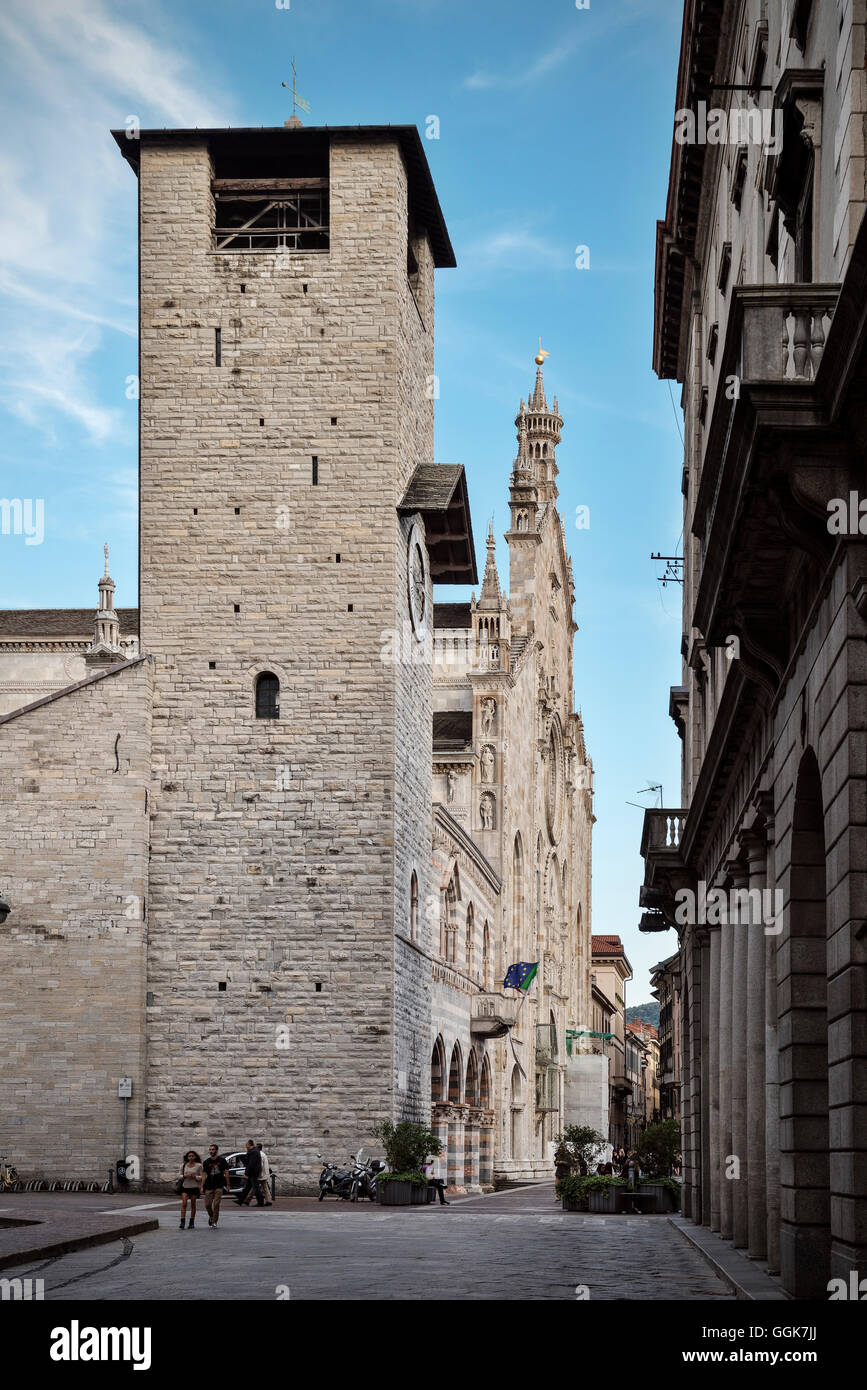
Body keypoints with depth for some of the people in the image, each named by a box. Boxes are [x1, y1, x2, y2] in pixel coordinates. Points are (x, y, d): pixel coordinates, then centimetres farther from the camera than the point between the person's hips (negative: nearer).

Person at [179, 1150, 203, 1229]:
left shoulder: (199, 1166, 0)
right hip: (185, 1186, 1)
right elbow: (180, 1176, 11)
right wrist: (185, 1176, -10)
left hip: (194, 1187, -1)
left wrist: (195, 1176, -16)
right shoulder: (183, 1165, 7)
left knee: (193, 1204, 4)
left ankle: (192, 1223, 14)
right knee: (184, 1203, -12)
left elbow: (201, 1177, 2)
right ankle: (182, 1222, -16)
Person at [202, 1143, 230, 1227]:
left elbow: (226, 1173, 5)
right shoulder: (206, 1162, 5)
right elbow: (204, 1175, 3)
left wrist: (227, 1185, 2)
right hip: (209, 1186, 2)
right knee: (207, 1204, 0)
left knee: (216, 1204, -9)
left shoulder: (222, 1160, 1)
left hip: (219, 1186, -2)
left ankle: (214, 1221, -2)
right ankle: (211, 1217, 28)